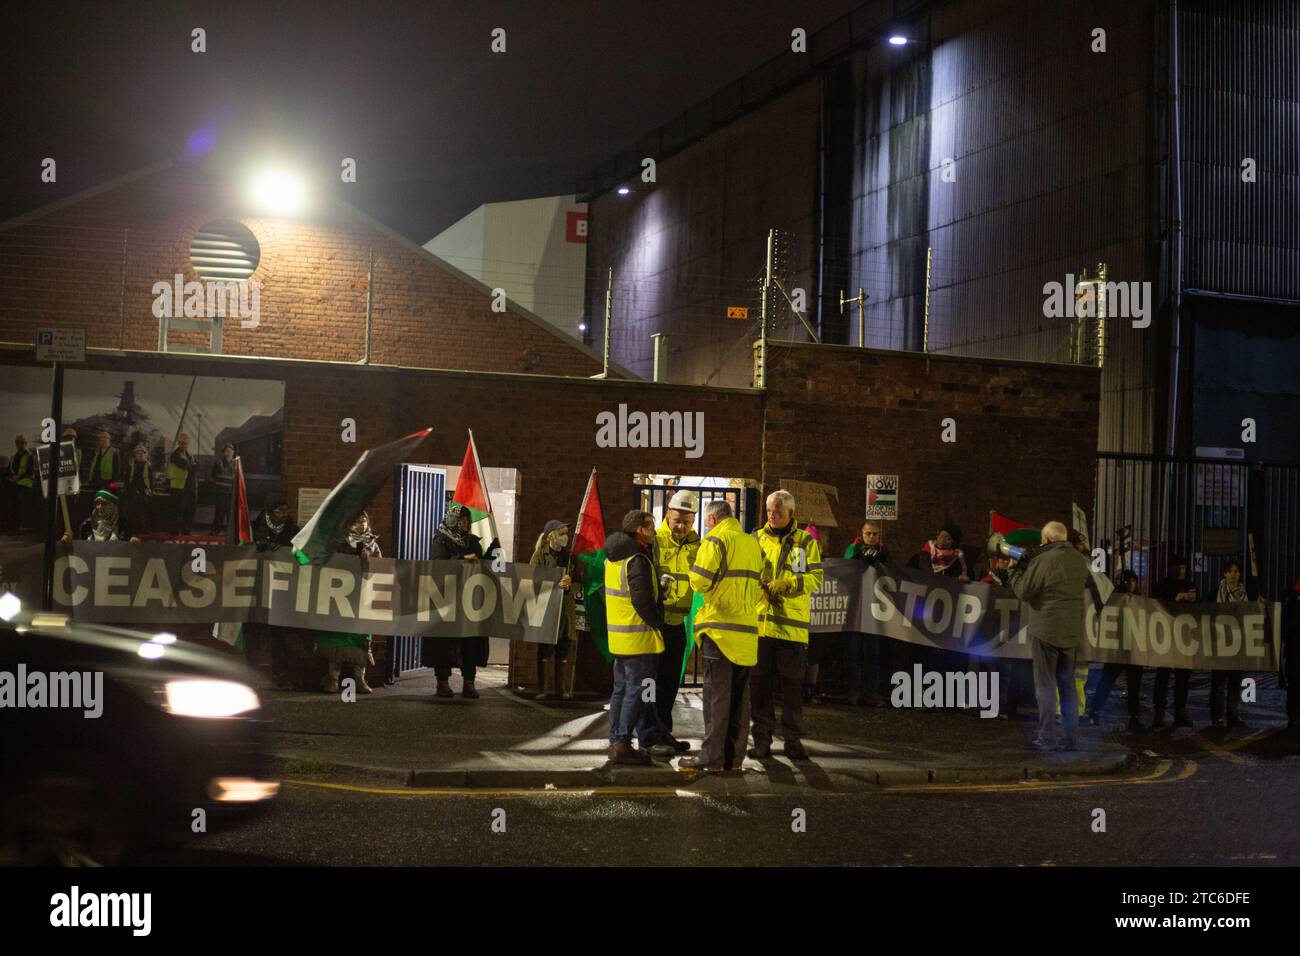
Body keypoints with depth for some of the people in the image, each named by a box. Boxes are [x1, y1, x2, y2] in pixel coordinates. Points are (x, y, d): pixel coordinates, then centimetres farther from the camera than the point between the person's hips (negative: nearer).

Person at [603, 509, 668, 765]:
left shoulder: (613, 559, 13)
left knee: (621, 689, 15)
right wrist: (660, 624, -11)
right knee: (637, 691, -5)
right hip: (639, 638, -9)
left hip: (618, 636, 9)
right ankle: (623, 745, -6)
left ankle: (615, 742, 19)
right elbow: (642, 601, -23)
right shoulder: (638, 560, -17)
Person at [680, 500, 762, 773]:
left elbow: (699, 582, -13)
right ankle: (735, 758, 14)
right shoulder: (754, 544, 15)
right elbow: (759, 587, 16)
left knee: (716, 695, -2)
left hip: (719, 629, -6)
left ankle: (712, 758, 0)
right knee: (740, 696, 10)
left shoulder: (715, 541, -7)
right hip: (747, 630, 6)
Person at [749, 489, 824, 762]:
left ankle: (793, 739, 13)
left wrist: (788, 584, -17)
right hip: (760, 621, 2)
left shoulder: (805, 541, 6)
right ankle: (762, 739, 12)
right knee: (761, 683, 5)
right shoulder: (757, 539, 11)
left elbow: (816, 577, -2)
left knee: (792, 685, 4)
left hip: (793, 624, -1)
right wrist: (761, 587, -14)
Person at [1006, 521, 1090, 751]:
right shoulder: (1079, 560, 5)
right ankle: (1072, 738, 14)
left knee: (1045, 684, 1)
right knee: (1068, 684, 14)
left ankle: (1047, 738, 2)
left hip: (1046, 630, -6)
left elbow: (1024, 592, -13)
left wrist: (1015, 570, 6)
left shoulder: (1044, 560, -16)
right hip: (1072, 631, 6)